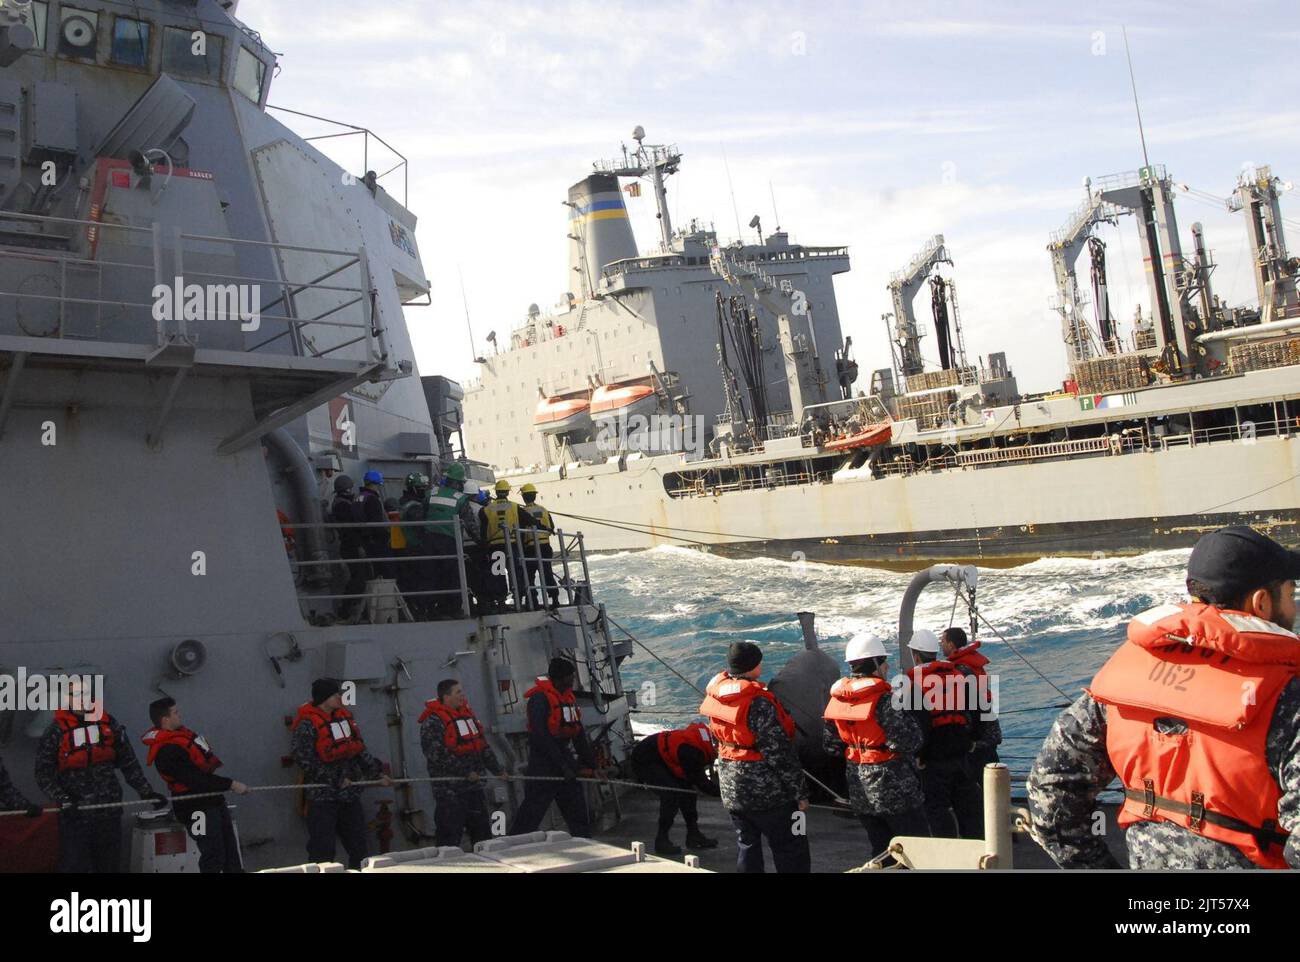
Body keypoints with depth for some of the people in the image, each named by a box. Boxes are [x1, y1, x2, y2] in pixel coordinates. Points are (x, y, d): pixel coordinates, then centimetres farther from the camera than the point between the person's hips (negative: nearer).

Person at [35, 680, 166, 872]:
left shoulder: (109, 724, 5)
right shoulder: (56, 732, -4)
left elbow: (129, 763, 10)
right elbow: (44, 774, -5)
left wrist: (146, 792, 6)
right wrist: (63, 799, -18)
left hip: (109, 811, 3)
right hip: (74, 812, -3)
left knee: (110, 863, 12)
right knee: (74, 865, -3)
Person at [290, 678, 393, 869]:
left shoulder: (345, 716, 10)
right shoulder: (307, 725, -11)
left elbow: (360, 751, 17)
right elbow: (305, 760, -18)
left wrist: (378, 774, 9)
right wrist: (337, 780, -17)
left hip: (350, 795, 7)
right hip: (323, 796, -7)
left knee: (359, 846, 12)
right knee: (323, 850, -6)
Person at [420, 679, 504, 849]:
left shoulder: (467, 713, 14)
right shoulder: (433, 722, -12)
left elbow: (483, 745, 20)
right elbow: (437, 754, -21)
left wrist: (497, 770, 16)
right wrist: (466, 772, -20)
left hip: (474, 785, 8)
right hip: (450, 790, -8)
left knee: (482, 831, 14)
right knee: (450, 835, -6)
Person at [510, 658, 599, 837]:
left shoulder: (569, 696, 12)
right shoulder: (540, 698, -15)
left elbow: (579, 734, 17)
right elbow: (540, 736, -21)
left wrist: (591, 765, 14)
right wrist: (563, 766, -20)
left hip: (566, 762, 8)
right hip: (544, 767, -8)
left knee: (579, 815, 11)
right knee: (530, 816, -5)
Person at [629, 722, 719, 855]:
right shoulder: (690, 750, -35)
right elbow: (698, 779, -25)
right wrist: (718, 791, -18)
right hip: (644, 761, -10)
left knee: (687, 789, 7)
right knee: (671, 794, -20)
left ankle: (693, 835, 17)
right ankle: (661, 841, -12)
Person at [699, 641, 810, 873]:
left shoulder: (716, 692, 0)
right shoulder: (759, 701, -23)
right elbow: (779, 752, -21)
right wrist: (800, 793, -12)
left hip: (731, 789, 8)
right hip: (766, 791, -8)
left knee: (746, 846, 19)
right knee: (792, 853, 3)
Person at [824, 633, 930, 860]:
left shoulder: (836, 700, 2)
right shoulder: (885, 699, -20)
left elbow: (831, 746, 9)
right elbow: (910, 742, -21)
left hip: (860, 793, 7)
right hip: (894, 790, -7)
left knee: (880, 849, 17)